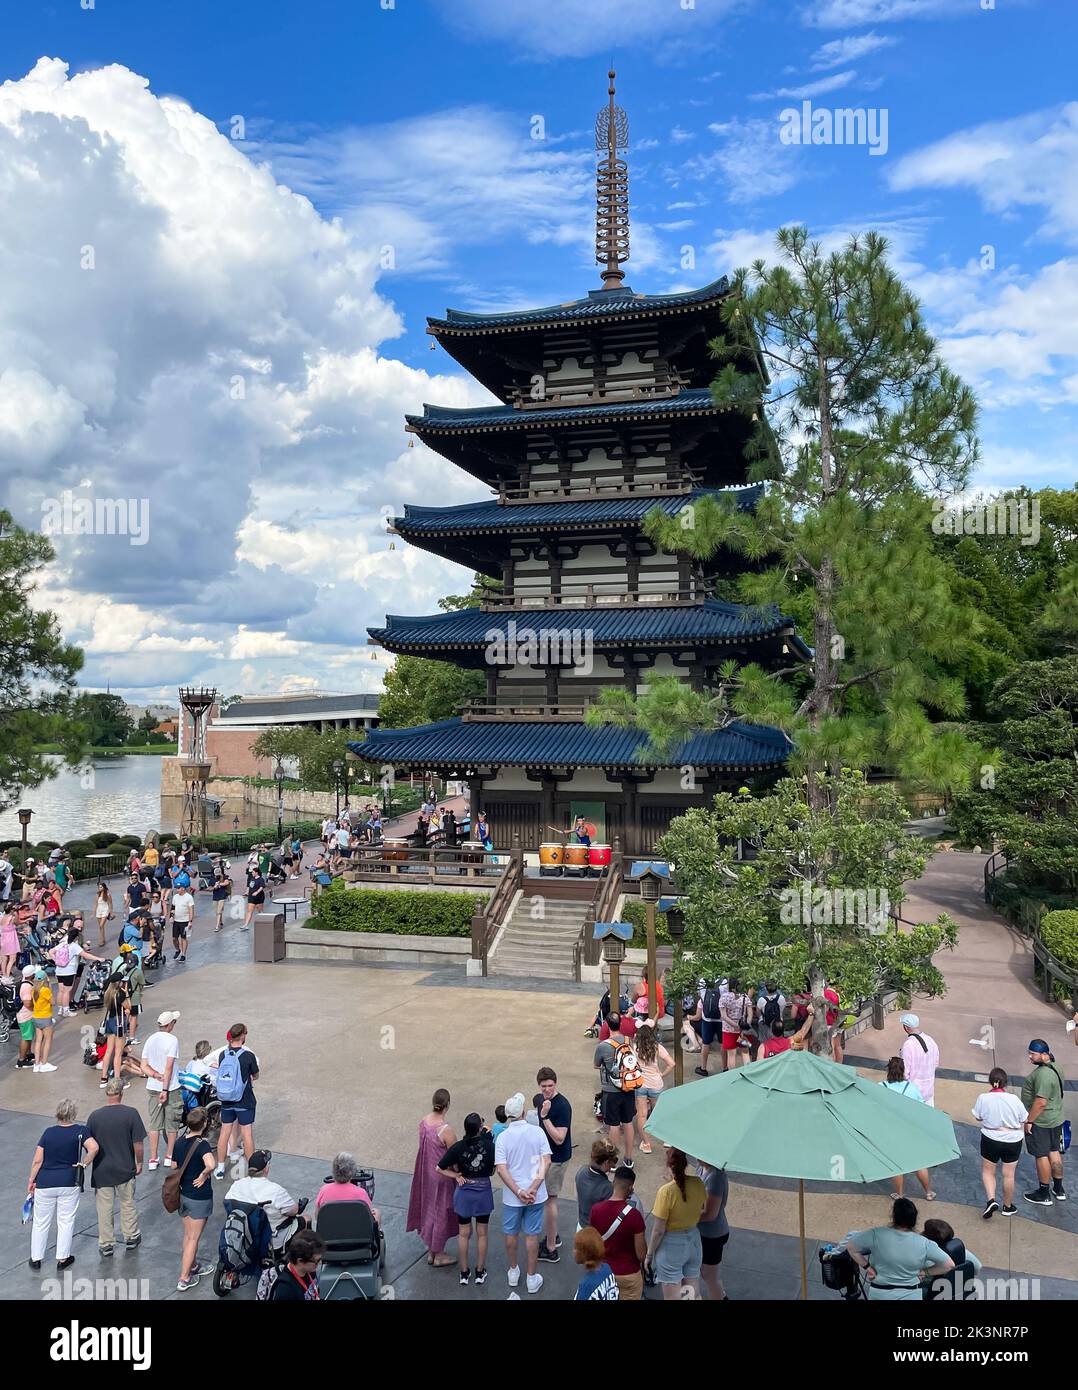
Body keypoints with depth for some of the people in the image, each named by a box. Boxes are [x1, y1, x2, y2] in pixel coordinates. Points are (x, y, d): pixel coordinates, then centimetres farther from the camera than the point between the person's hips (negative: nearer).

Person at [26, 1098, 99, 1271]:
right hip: (69, 1184, -1)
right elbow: (94, 1148, -24)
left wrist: (31, 1181, 8)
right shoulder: (80, 1131, -9)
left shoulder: (49, 1132, -4)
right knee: (66, 1221, 13)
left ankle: (36, 1259, 27)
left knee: (41, 1222, 17)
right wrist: (83, 1163, -8)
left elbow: (37, 1161, -4)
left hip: (45, 1183, 2)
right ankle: (62, 1259, 20)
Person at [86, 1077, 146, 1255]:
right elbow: (138, 1144, -12)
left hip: (101, 1171, 0)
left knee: (104, 1209, 15)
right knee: (128, 1204, 19)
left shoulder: (94, 1116, -12)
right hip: (125, 1169, 0)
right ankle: (131, 1238, 32)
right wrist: (139, 1163, 4)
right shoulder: (131, 1113, -16)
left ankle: (105, 1244, 24)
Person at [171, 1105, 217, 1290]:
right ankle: (184, 1279, 12)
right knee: (193, 1238, 6)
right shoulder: (201, 1144, -25)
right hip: (200, 1197, -7)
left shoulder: (179, 1141, -3)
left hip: (183, 1194, 7)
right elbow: (211, 1165, -42)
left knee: (188, 1234, 22)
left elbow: (175, 1166, 9)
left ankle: (193, 1266, 38)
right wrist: (204, 1176, -23)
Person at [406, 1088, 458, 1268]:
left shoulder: (423, 1122, -10)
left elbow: (425, 1145, 4)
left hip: (425, 1173, 6)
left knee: (428, 1209, 22)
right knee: (441, 1212, 12)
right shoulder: (446, 1129, -29)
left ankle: (431, 1250, 38)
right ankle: (438, 1255, 27)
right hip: (441, 1176, -6)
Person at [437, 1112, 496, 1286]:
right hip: (483, 1192, 0)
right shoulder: (489, 1144, -19)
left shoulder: (459, 1147, -17)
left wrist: (456, 1176, -3)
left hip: (464, 1193, 0)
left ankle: (464, 1272, 25)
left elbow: (440, 1168, -14)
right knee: (482, 1233, 16)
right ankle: (480, 1272, 25)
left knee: (464, 1234, 15)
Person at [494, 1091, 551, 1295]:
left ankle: (513, 1272, 36)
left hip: (511, 1196, 0)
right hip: (536, 1195, 0)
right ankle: (532, 1278, 24)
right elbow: (546, 1161, -14)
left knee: (511, 1234, 20)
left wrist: (519, 1192, -14)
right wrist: (533, 1188, -13)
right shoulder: (537, 1132, -11)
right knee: (532, 1235, 14)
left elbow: (501, 1169, -16)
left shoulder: (502, 1137, -12)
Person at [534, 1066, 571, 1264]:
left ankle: (550, 1249, 10)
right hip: (546, 1155, 9)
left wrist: (544, 1116, -34)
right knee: (548, 1198, 20)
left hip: (557, 1159, -9)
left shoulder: (562, 1106, -25)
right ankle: (553, 1237, 36)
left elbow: (559, 1139, -29)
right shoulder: (543, 1101, 2)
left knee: (549, 1200, 0)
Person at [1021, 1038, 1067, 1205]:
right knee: (1054, 1152, 20)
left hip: (1041, 1123, -9)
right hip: (1055, 1119, 9)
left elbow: (1041, 1102, -30)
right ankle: (1059, 1190, 33)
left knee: (1042, 1156, 4)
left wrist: (1029, 1121, -19)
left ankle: (1044, 1194, 17)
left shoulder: (1043, 1074, -30)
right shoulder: (1054, 1067, 2)